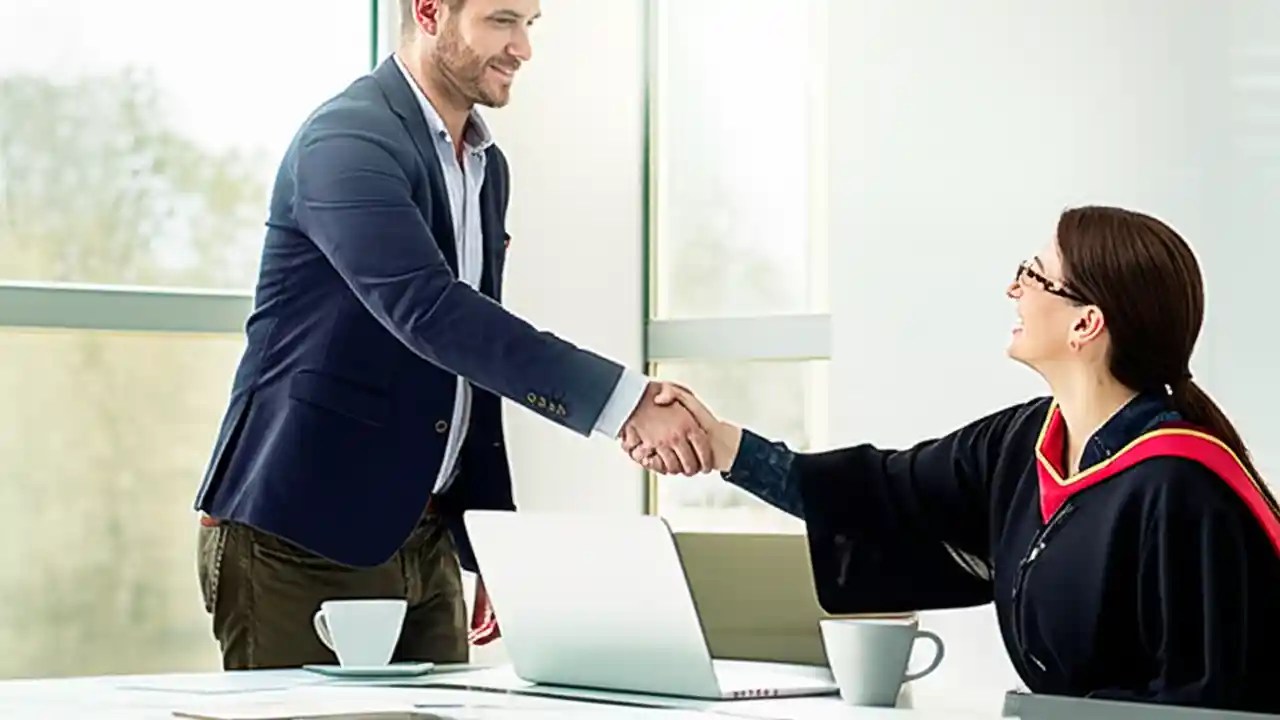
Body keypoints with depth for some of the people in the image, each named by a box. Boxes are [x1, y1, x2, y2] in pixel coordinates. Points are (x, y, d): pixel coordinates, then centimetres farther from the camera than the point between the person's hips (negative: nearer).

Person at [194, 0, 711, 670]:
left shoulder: (486, 165, 13)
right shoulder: (347, 142, -14)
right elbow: (430, 313, -29)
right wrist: (624, 400, -33)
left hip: (424, 540, 8)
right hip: (299, 542, -8)